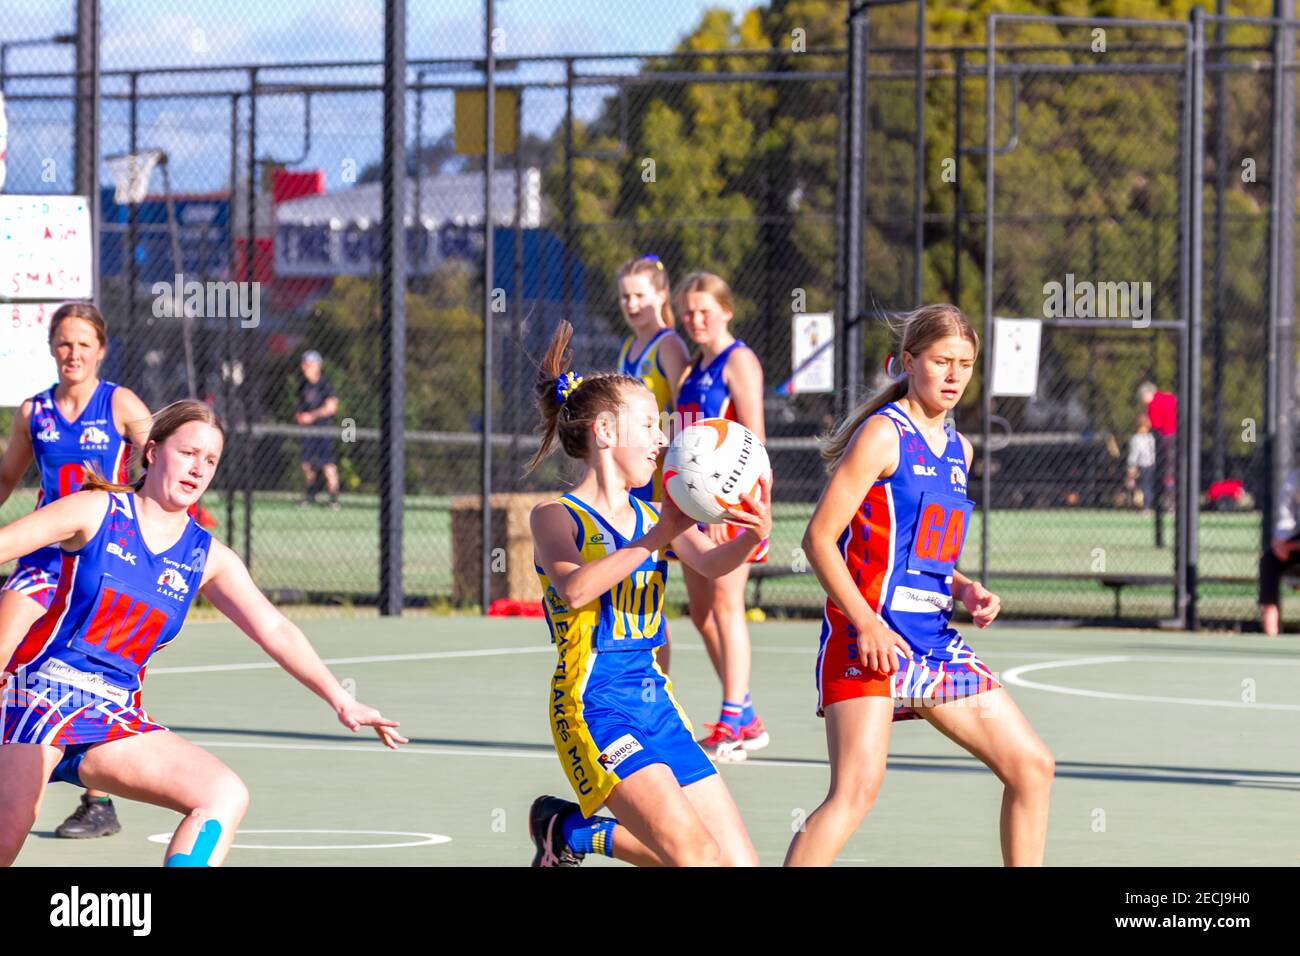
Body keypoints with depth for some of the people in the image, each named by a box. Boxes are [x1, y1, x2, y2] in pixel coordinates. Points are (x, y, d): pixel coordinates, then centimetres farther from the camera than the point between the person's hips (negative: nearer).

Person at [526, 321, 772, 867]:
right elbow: (574, 588, -25)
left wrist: (752, 536, -28)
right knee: (696, 851, -24)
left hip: (658, 705, 7)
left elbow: (711, 564, -7)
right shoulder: (555, 517, -4)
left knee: (740, 863, 6)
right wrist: (657, 538, -32)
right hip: (594, 707, -7)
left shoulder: (654, 519, 13)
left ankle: (571, 832, 22)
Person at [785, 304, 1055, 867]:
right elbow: (819, 537, -12)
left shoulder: (958, 449, 17)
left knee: (1032, 767, 10)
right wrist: (866, 623, -22)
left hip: (935, 640, 8)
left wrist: (966, 590, 6)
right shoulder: (884, 433, -7)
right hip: (870, 639, -8)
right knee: (857, 787, -24)